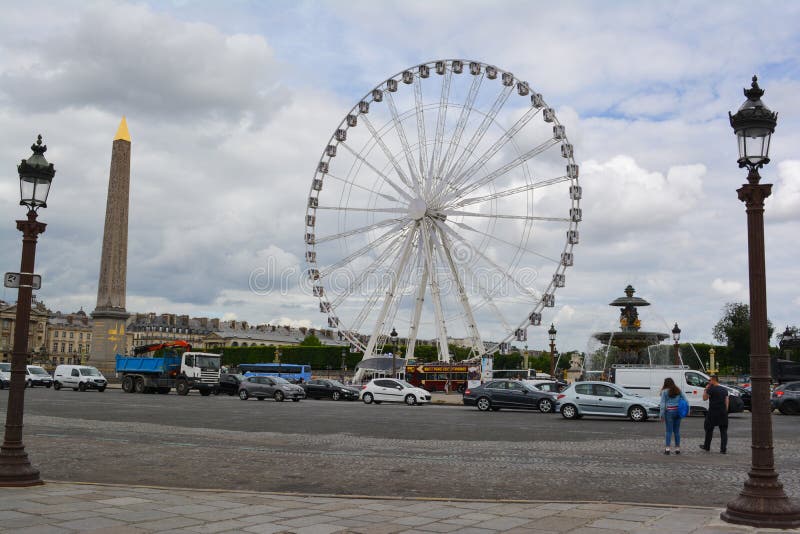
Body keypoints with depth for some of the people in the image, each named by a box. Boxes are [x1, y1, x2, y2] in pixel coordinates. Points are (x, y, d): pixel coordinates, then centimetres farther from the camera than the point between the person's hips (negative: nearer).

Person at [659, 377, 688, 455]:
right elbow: (686, 400, 4)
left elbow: (663, 403, -7)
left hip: (669, 411, -4)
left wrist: (661, 414, -5)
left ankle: (667, 448, -5)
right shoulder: (678, 390, 8)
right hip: (678, 411, 4)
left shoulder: (665, 391, -5)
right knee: (677, 430, 12)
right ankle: (677, 448, 14)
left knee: (669, 431, 0)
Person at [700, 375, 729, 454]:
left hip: (713, 412, -5)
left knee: (709, 429, 11)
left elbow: (704, 398, -4)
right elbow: (727, 401, 10)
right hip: (723, 413, 5)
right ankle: (723, 449, -2)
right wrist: (725, 412, 14)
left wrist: (706, 389, 4)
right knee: (723, 431, 4)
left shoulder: (711, 389, -10)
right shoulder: (724, 389, 10)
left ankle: (707, 446, 22)